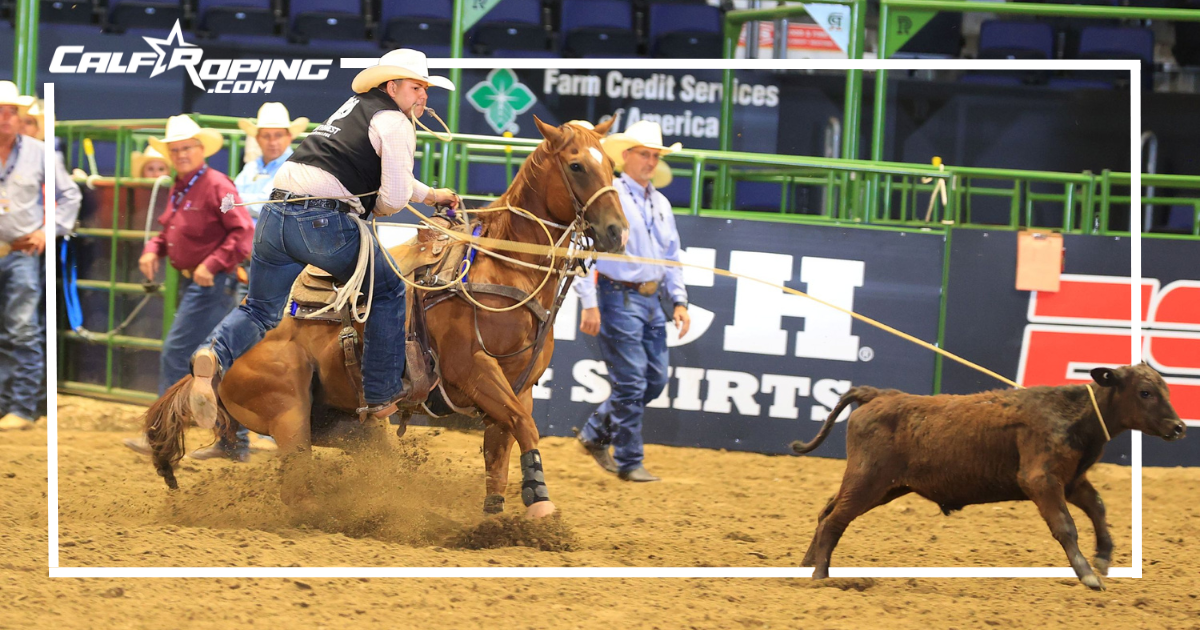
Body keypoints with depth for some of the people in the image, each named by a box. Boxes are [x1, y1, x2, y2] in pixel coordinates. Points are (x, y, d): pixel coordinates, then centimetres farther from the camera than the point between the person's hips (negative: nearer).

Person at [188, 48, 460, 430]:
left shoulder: (358, 107, 27)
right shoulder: (395, 123, 0)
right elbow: (394, 196, -8)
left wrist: (430, 195, 48)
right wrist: (378, 210, 14)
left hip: (276, 214, 7)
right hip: (325, 223, -7)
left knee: (261, 310, 15)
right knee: (388, 292, 15)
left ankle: (215, 354, -17)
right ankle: (381, 396, 18)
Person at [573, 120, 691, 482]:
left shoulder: (661, 205, 15)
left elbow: (671, 257, 23)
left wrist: (679, 301, 12)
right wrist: (589, 303, -19)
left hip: (651, 300, 8)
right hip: (619, 298, -8)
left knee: (656, 379, 9)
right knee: (631, 383, -8)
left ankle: (596, 434, 24)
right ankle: (629, 463, 1)